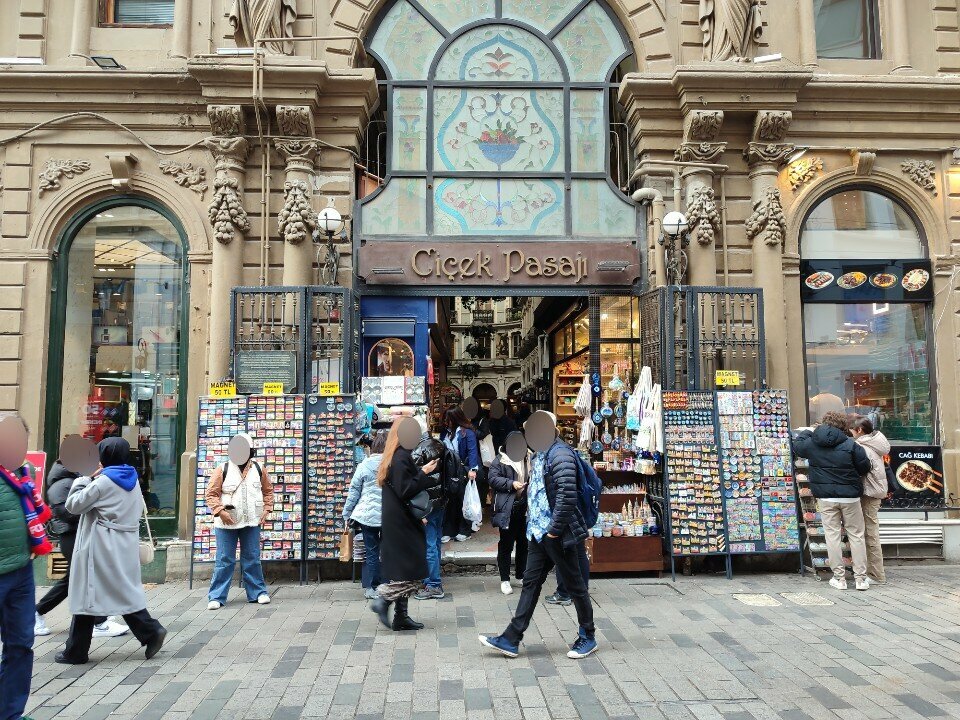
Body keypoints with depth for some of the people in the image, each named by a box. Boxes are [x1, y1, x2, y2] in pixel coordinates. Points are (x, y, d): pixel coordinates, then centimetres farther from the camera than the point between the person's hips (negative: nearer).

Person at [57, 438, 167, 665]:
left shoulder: (102, 482, -13)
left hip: (101, 548, -7)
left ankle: (76, 652, 14)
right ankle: (151, 631, 0)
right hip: (126, 546, 7)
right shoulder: (133, 480, 8)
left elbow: (73, 505, -8)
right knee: (125, 591, 12)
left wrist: (83, 480, 6)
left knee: (87, 595, 4)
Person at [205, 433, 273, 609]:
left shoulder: (259, 469, 4)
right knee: (224, 560, 1)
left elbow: (268, 491, 14)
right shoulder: (223, 470, -4)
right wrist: (220, 511, -17)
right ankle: (216, 597, 11)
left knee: (252, 559, 10)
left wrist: (266, 509, 2)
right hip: (227, 523, -2)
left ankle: (258, 592, 19)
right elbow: (211, 494, -4)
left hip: (251, 522, 2)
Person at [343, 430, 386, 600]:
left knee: (371, 551, 9)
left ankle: (370, 587, 13)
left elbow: (353, 492, 3)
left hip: (368, 514, 1)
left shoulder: (364, 466, -2)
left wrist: (347, 514, 10)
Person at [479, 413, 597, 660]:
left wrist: (555, 529, -21)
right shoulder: (541, 454, 13)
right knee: (531, 582, 10)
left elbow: (567, 496, -26)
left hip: (556, 534, -9)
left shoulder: (560, 454, -17)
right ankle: (511, 639, 15)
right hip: (539, 532, 9)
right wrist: (534, 523, 16)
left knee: (574, 584, 6)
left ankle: (588, 637, 23)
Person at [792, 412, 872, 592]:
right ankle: (861, 578, 12)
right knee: (856, 536, 9)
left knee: (832, 535, 6)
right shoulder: (850, 444, -9)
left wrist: (808, 431, 31)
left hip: (826, 497, 1)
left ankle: (839, 578, 8)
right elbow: (865, 467, -4)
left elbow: (797, 444, 18)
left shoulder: (811, 443, -2)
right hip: (850, 496, -1)